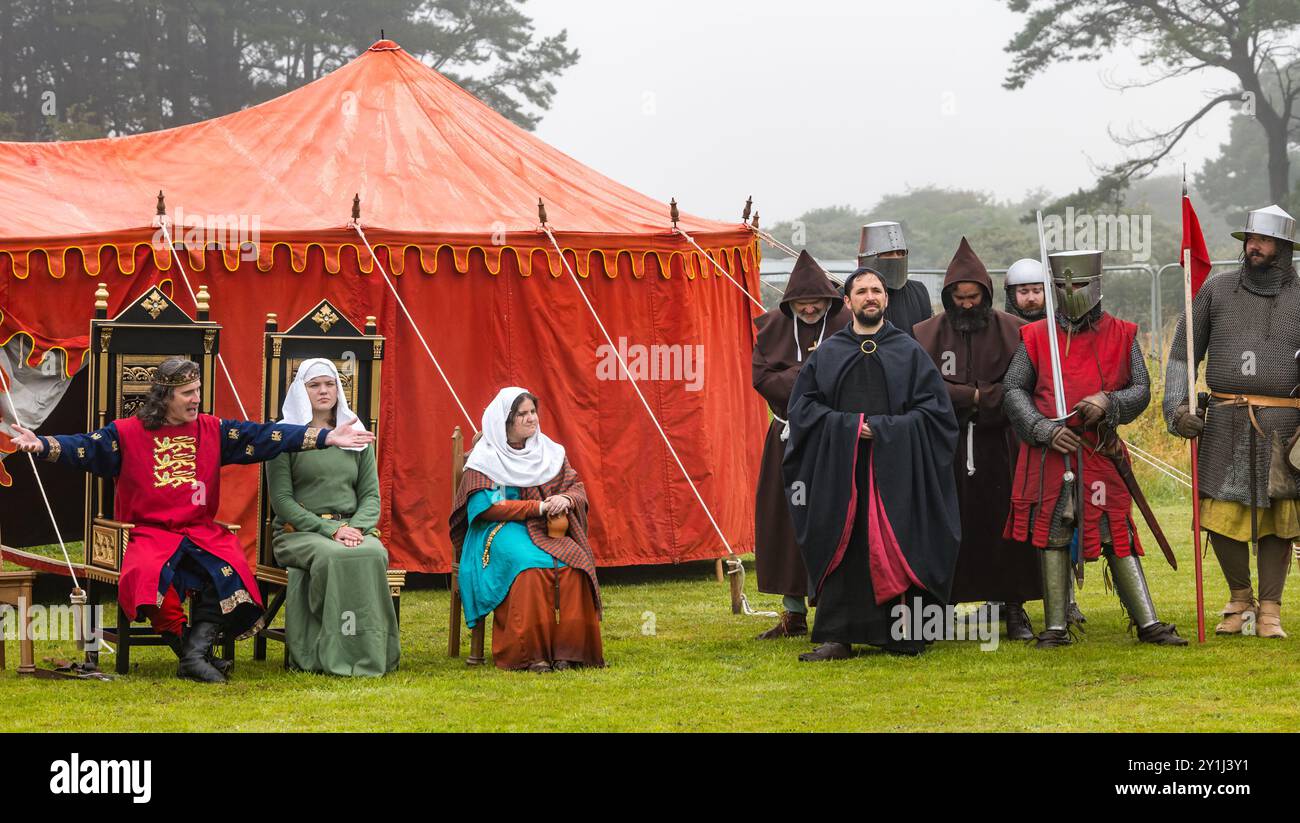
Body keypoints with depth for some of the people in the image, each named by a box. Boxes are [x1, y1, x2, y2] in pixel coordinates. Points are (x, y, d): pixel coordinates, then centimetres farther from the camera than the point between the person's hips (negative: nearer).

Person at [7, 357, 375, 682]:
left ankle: (195, 654, -28)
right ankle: (189, 652, -21)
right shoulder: (127, 434, 1)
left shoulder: (213, 430, 9)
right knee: (149, 573, -34)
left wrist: (326, 437, -1)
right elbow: (82, 447, -10)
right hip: (150, 533, -2)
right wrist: (41, 445, -31)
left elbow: (266, 437, 6)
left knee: (230, 570, -28)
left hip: (202, 532, 2)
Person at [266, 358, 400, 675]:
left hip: (353, 527, 3)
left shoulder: (357, 436, 19)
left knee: (374, 554, -32)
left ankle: (370, 654, -28)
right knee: (332, 556, -37)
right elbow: (281, 500, -3)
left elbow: (371, 495, 13)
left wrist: (356, 527, -11)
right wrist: (330, 530, -16)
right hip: (299, 531, -3)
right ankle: (332, 656, -31)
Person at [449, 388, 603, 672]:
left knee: (572, 563, -29)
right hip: (501, 531, -4)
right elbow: (486, 507, -11)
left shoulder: (549, 451, 15)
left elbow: (578, 488, 14)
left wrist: (566, 499, -12)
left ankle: (567, 649, -27)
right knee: (531, 567, -36)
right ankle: (529, 654, -33)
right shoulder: (485, 458, -1)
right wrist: (538, 507, -16)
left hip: (548, 530, 4)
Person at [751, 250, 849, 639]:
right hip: (788, 438, 4)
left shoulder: (848, 326, -5)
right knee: (789, 522, 5)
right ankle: (794, 614, 13)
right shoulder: (773, 327, 5)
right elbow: (761, 377, -2)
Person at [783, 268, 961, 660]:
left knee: (896, 549, -3)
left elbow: (934, 408, 2)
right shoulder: (827, 354, 12)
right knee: (840, 548, -2)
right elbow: (803, 406, 7)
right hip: (840, 471, 1)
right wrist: (848, 425, -9)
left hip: (895, 469, -1)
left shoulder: (910, 352, 9)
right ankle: (837, 636, 1)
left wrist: (884, 429, -10)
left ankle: (903, 635, 2)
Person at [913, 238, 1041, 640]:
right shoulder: (926, 334, 6)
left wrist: (961, 397, -12)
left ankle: (1014, 607, 7)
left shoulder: (1012, 331, 3)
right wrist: (976, 396, -12)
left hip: (998, 445, 0)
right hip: (944, 448, 0)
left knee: (1005, 527, 1)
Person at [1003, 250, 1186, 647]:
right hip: (1049, 453, 0)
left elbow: (1141, 389, 6)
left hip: (1101, 452, 0)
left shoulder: (1121, 335, 7)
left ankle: (1148, 623, 1)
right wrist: (1045, 430, -10)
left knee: (1118, 538, -1)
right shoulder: (1036, 337, 6)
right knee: (1052, 536, 2)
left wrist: (1108, 402, -15)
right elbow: (1013, 390, 3)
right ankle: (1056, 626, 9)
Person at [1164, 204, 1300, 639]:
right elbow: (1182, 353, 10)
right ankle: (1239, 597, 18)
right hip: (1225, 423, 1)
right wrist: (1177, 406, -3)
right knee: (1221, 513, -3)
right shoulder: (1217, 290, 8)